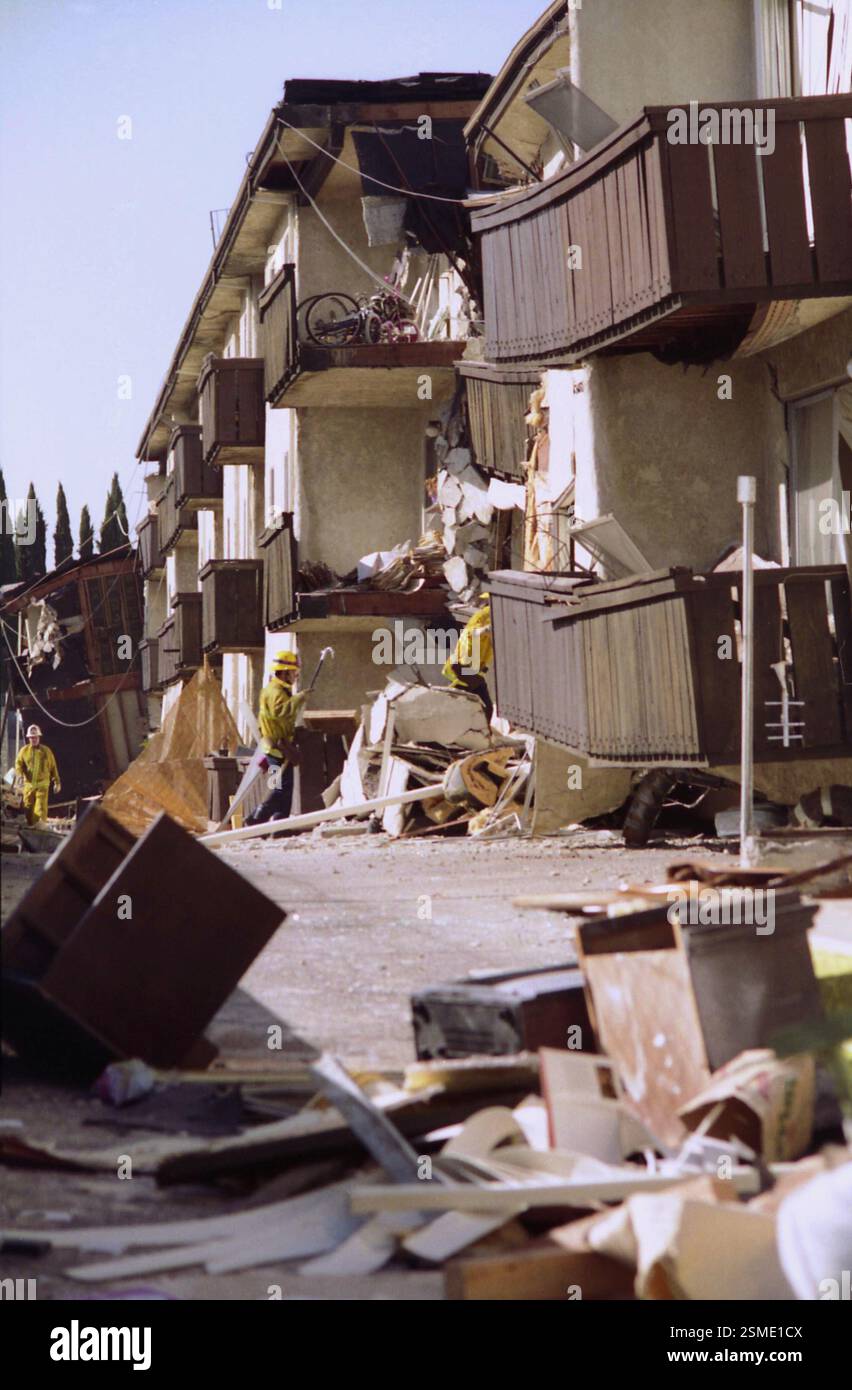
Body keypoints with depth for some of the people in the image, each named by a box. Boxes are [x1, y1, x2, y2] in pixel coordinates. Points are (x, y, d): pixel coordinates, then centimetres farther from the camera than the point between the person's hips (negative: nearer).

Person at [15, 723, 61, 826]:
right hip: (28, 784, 2)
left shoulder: (46, 751, 5)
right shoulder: (24, 750, 6)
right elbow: (18, 763, 0)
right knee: (28, 807, 8)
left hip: (42, 784, -2)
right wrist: (19, 774, -22)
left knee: (41, 807, -12)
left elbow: (53, 767, 7)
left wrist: (57, 782, 5)